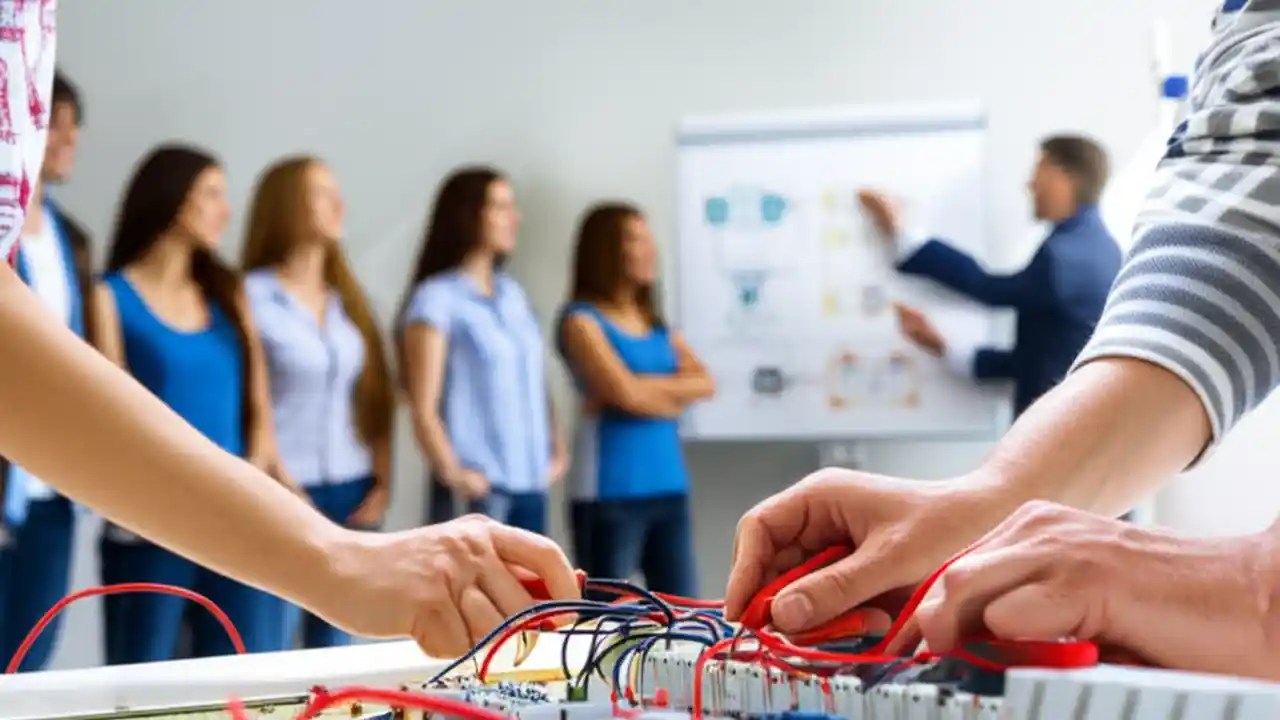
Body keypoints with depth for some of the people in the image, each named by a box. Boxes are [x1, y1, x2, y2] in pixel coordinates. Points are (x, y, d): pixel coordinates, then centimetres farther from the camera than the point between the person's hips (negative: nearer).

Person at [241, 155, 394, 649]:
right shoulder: (252, 295, -5)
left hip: (353, 496, 6)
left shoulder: (348, 298, 14)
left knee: (334, 647, 9)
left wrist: (382, 482, 4)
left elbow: (377, 399, 14)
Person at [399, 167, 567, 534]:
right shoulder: (436, 299, -7)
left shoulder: (512, 293, 14)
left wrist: (556, 449, 9)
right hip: (479, 489, -7)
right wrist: (452, 474, -19)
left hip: (530, 483, 7)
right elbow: (423, 408, -10)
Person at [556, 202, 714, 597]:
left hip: (669, 486, 7)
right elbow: (625, 391, -16)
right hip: (610, 491, -7)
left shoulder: (656, 323, 17)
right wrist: (674, 394, 1)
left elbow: (705, 383, 4)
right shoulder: (582, 320, -4)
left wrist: (647, 390, -9)